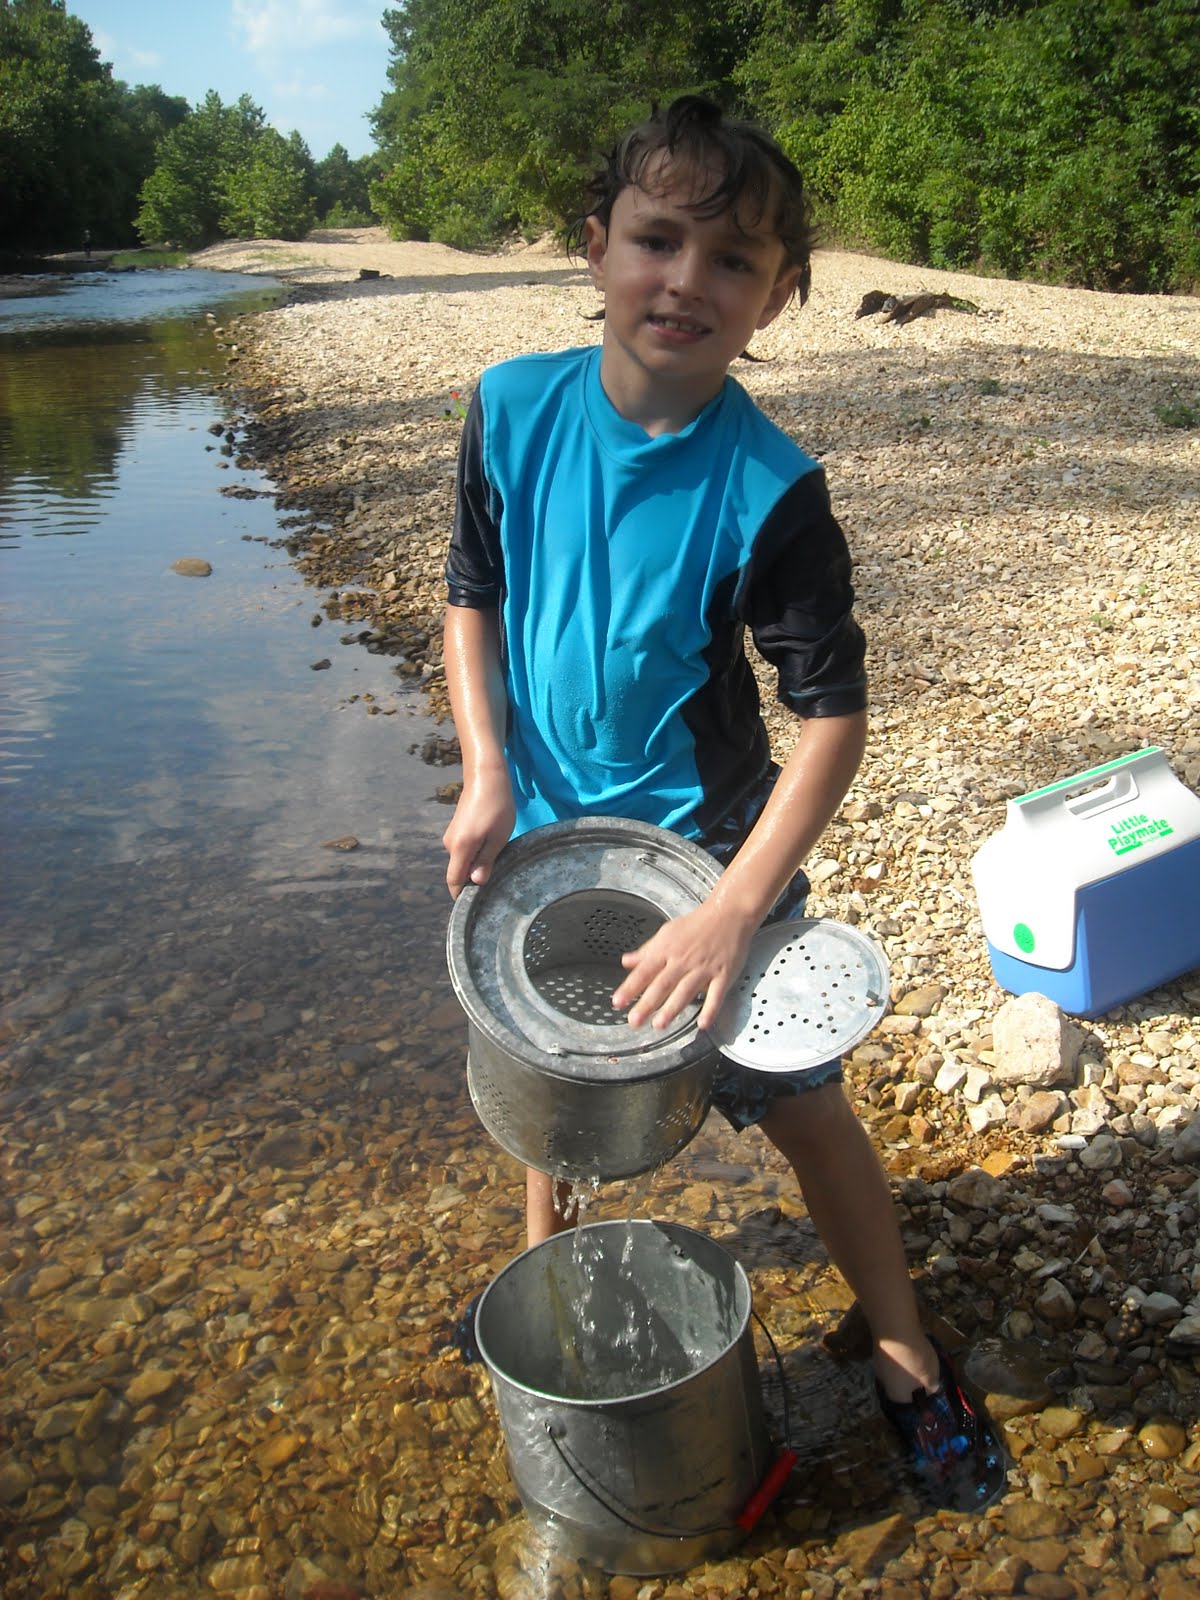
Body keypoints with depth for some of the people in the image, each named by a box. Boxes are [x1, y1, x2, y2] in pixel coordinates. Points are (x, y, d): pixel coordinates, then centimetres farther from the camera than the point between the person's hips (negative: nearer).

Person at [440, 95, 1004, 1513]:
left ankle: (907, 1357, 30)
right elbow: (472, 596, 1)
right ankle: (544, 1268, 54)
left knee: (802, 1106, 6)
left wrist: (730, 910, -25)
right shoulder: (513, 407, -11)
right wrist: (489, 776, -10)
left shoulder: (768, 489, -22)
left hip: (706, 848, -3)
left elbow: (835, 716, -20)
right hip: (543, 833, 4)